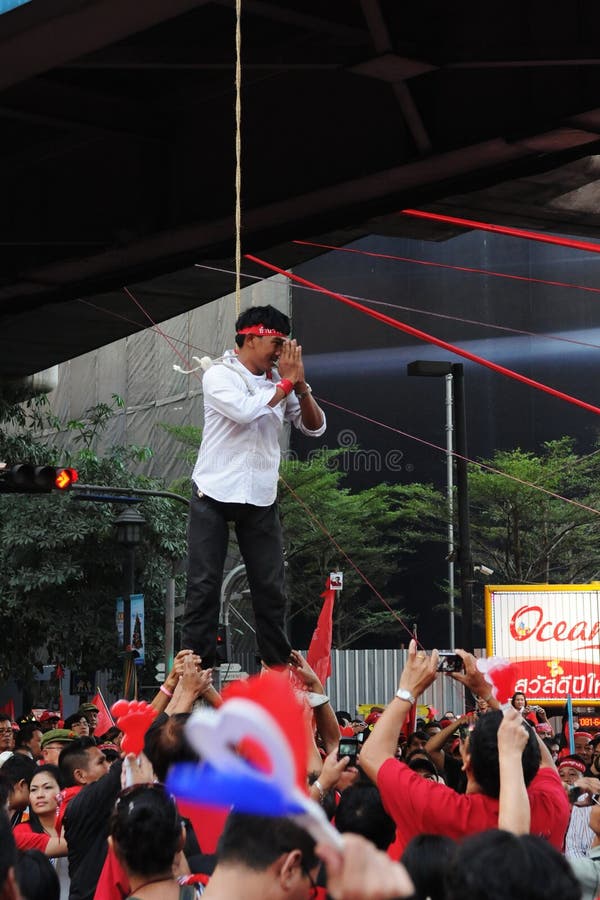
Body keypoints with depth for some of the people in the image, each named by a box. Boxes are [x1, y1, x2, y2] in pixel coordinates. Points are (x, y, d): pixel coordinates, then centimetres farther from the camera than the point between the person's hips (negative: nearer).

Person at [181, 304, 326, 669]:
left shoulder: (278, 383, 8)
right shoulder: (220, 375, -7)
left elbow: (315, 427, 8)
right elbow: (245, 410, -25)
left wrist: (301, 385, -7)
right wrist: (286, 382, -12)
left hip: (261, 500, 4)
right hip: (214, 495, -4)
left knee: (271, 587, 5)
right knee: (204, 585, -3)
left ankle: (280, 668, 12)